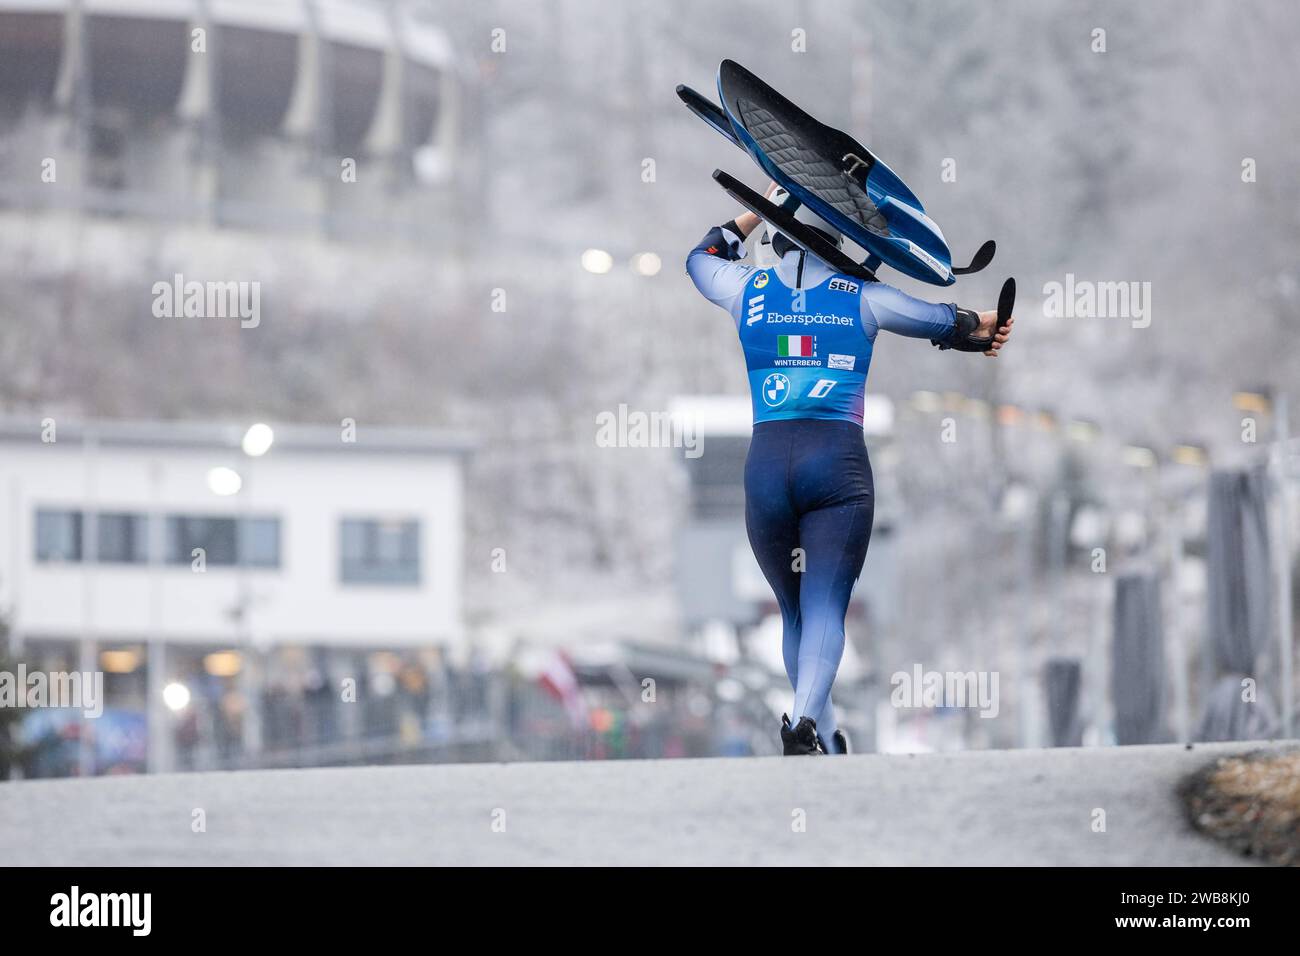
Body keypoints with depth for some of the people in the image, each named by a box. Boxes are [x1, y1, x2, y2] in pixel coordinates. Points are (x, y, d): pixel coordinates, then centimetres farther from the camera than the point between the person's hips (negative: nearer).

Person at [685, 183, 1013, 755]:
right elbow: (942, 321, 21)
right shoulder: (862, 297, 6)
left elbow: (701, 258, 32)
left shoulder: (748, 291, 9)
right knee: (826, 606, -9)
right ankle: (805, 719, -32)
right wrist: (981, 326, 42)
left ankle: (824, 735, 13)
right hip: (840, 464, -2)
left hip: (766, 465, 2)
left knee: (794, 610, 14)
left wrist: (756, 210, 43)